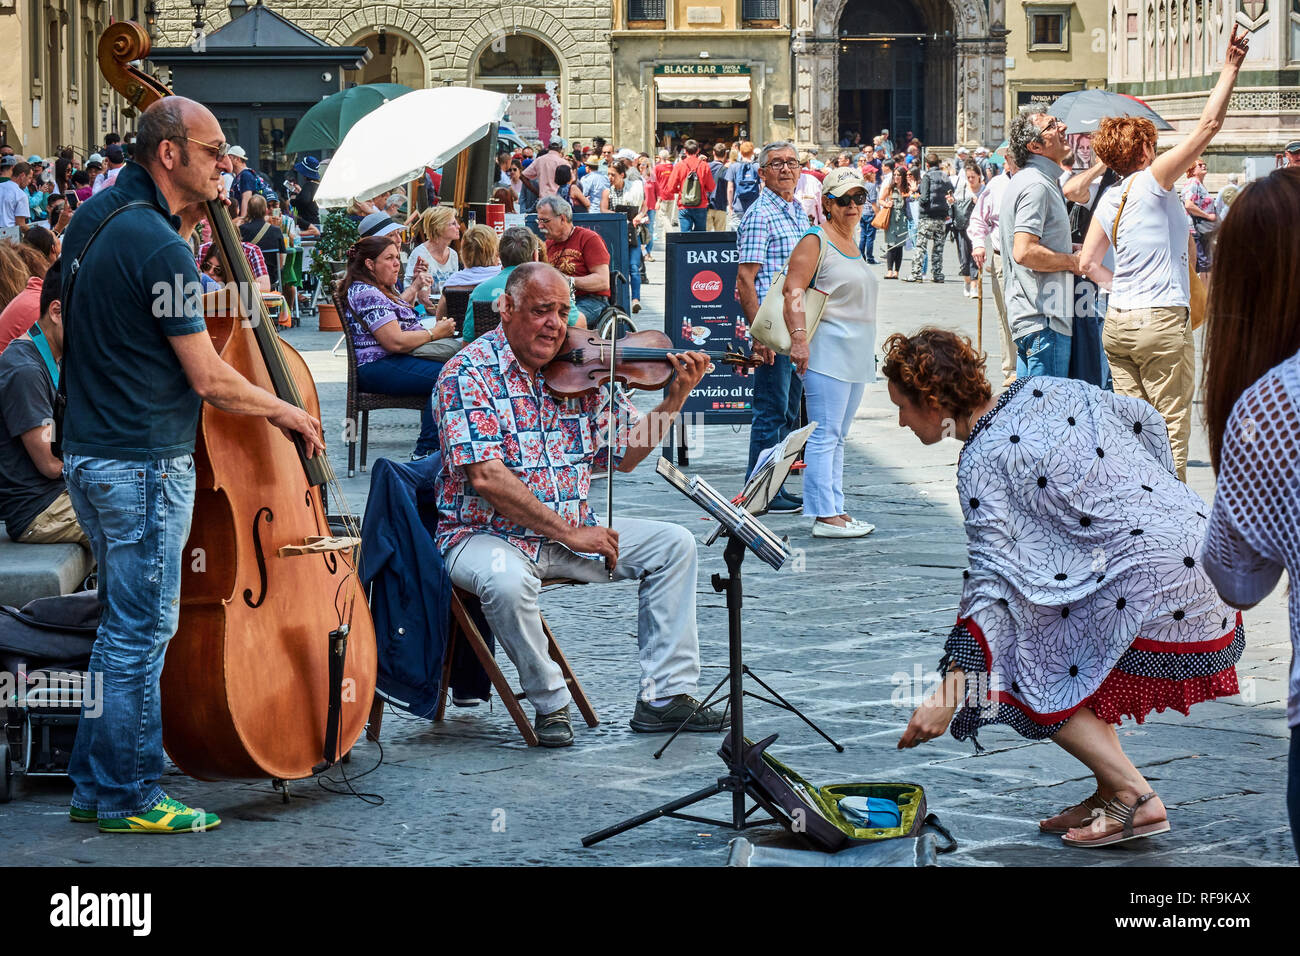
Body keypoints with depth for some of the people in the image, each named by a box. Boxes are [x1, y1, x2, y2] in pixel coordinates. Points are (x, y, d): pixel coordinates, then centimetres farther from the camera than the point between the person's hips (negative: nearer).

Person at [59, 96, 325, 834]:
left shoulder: (98, 216, 9)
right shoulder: (160, 248, -20)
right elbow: (210, 380, -18)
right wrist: (286, 411, -3)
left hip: (93, 452, 10)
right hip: (145, 465, -10)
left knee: (125, 624, 18)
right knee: (142, 632, -1)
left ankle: (95, 786, 24)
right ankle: (130, 797, 7)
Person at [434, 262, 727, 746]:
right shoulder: (470, 373, -13)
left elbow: (625, 455, 10)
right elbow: (486, 478, -23)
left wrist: (675, 398, -5)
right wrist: (568, 533, -23)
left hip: (573, 530, 6)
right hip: (486, 533, -6)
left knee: (673, 543, -2)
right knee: (507, 579, -38)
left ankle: (665, 696, -3)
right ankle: (551, 702, -12)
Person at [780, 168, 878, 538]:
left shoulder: (852, 243, 19)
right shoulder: (816, 241, -8)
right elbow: (793, 291, -17)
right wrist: (799, 337, -28)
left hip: (856, 355, 9)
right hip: (827, 352, -9)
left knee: (838, 438, 11)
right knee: (825, 435, -9)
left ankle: (835, 509, 14)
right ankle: (824, 516, -10)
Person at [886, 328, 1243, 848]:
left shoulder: (982, 464, -9)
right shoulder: (1043, 390, 12)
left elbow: (990, 579, -15)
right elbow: (1143, 418, 21)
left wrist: (951, 693, -16)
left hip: (1149, 578, -9)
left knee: (1028, 674, 2)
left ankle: (1135, 797, 1)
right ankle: (1110, 792, 20)